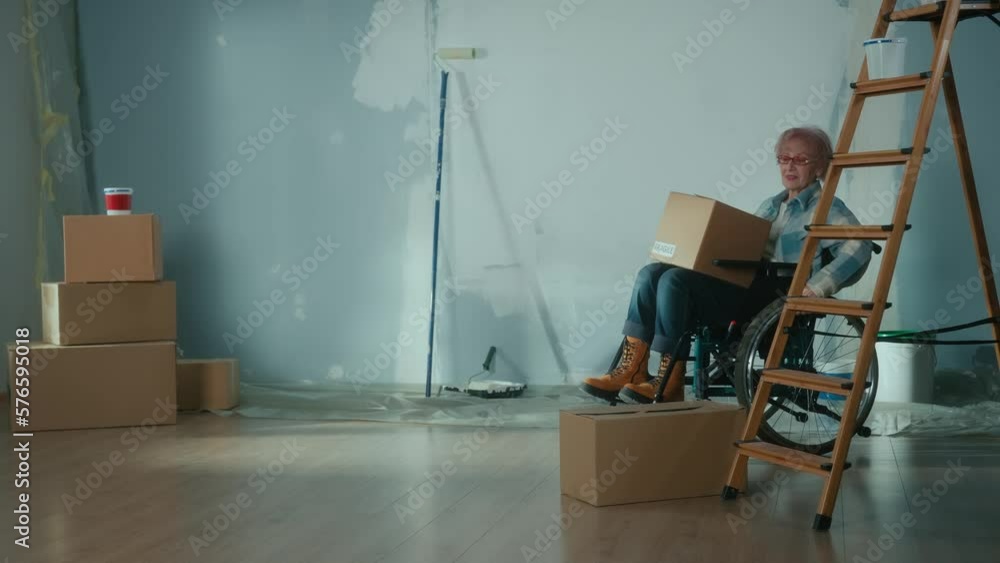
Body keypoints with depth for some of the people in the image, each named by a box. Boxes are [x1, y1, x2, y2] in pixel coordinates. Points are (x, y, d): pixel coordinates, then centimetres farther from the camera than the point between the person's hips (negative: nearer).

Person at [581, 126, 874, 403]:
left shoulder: (826, 209, 1)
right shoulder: (771, 205, 26)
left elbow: (858, 247, -15)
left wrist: (816, 287, -25)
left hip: (773, 297, -8)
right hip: (740, 285, 8)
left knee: (675, 279, -26)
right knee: (652, 273, -10)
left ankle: (670, 381, -19)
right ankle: (632, 369, -16)